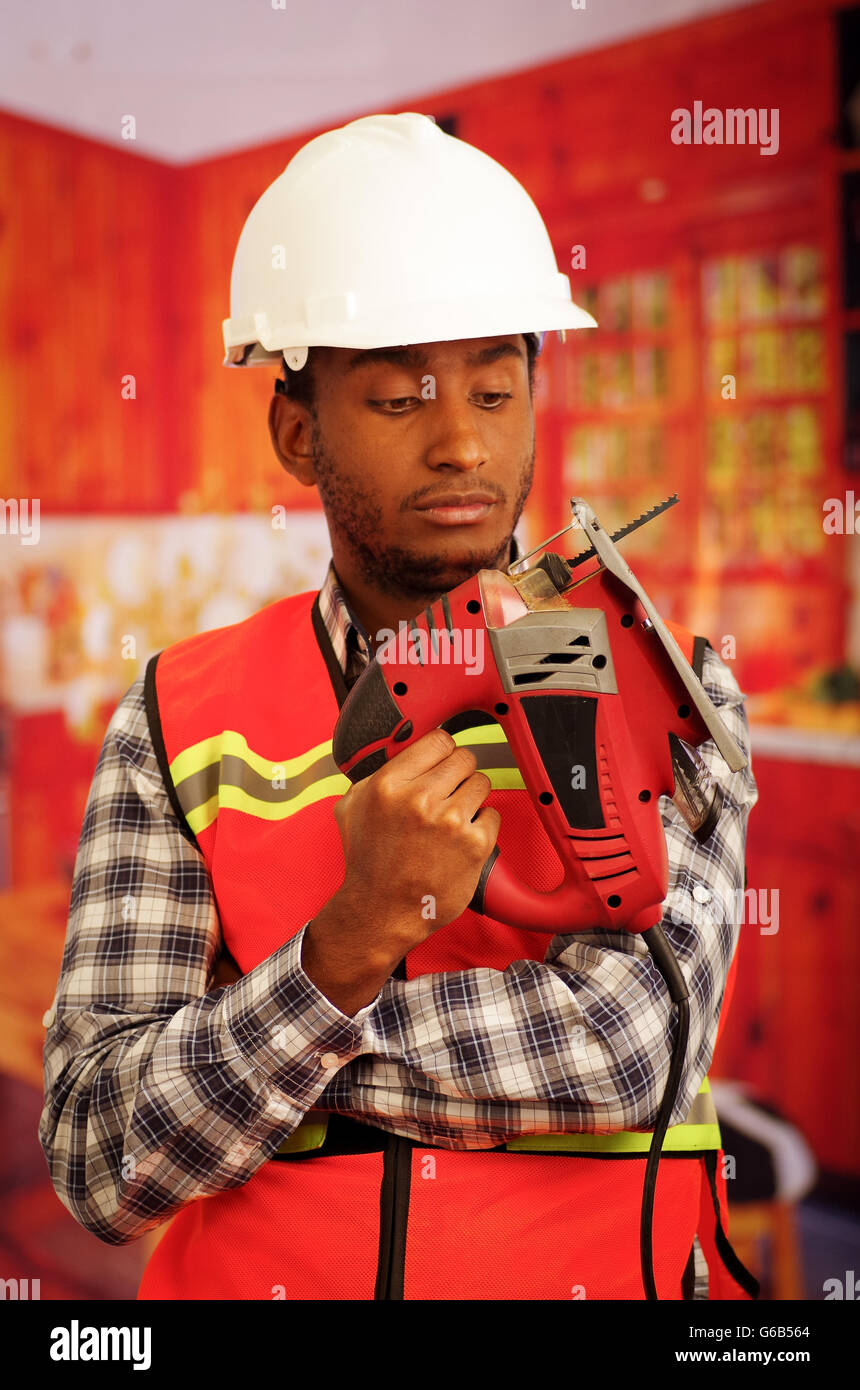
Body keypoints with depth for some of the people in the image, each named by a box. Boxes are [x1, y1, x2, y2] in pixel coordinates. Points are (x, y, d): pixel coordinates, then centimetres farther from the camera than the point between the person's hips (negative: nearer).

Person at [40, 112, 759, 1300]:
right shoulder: (177, 727, -4)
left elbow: (629, 1044, -16)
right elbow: (100, 1163, -8)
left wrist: (226, 1042, -12)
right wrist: (351, 942, -22)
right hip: (249, 1270, 1)